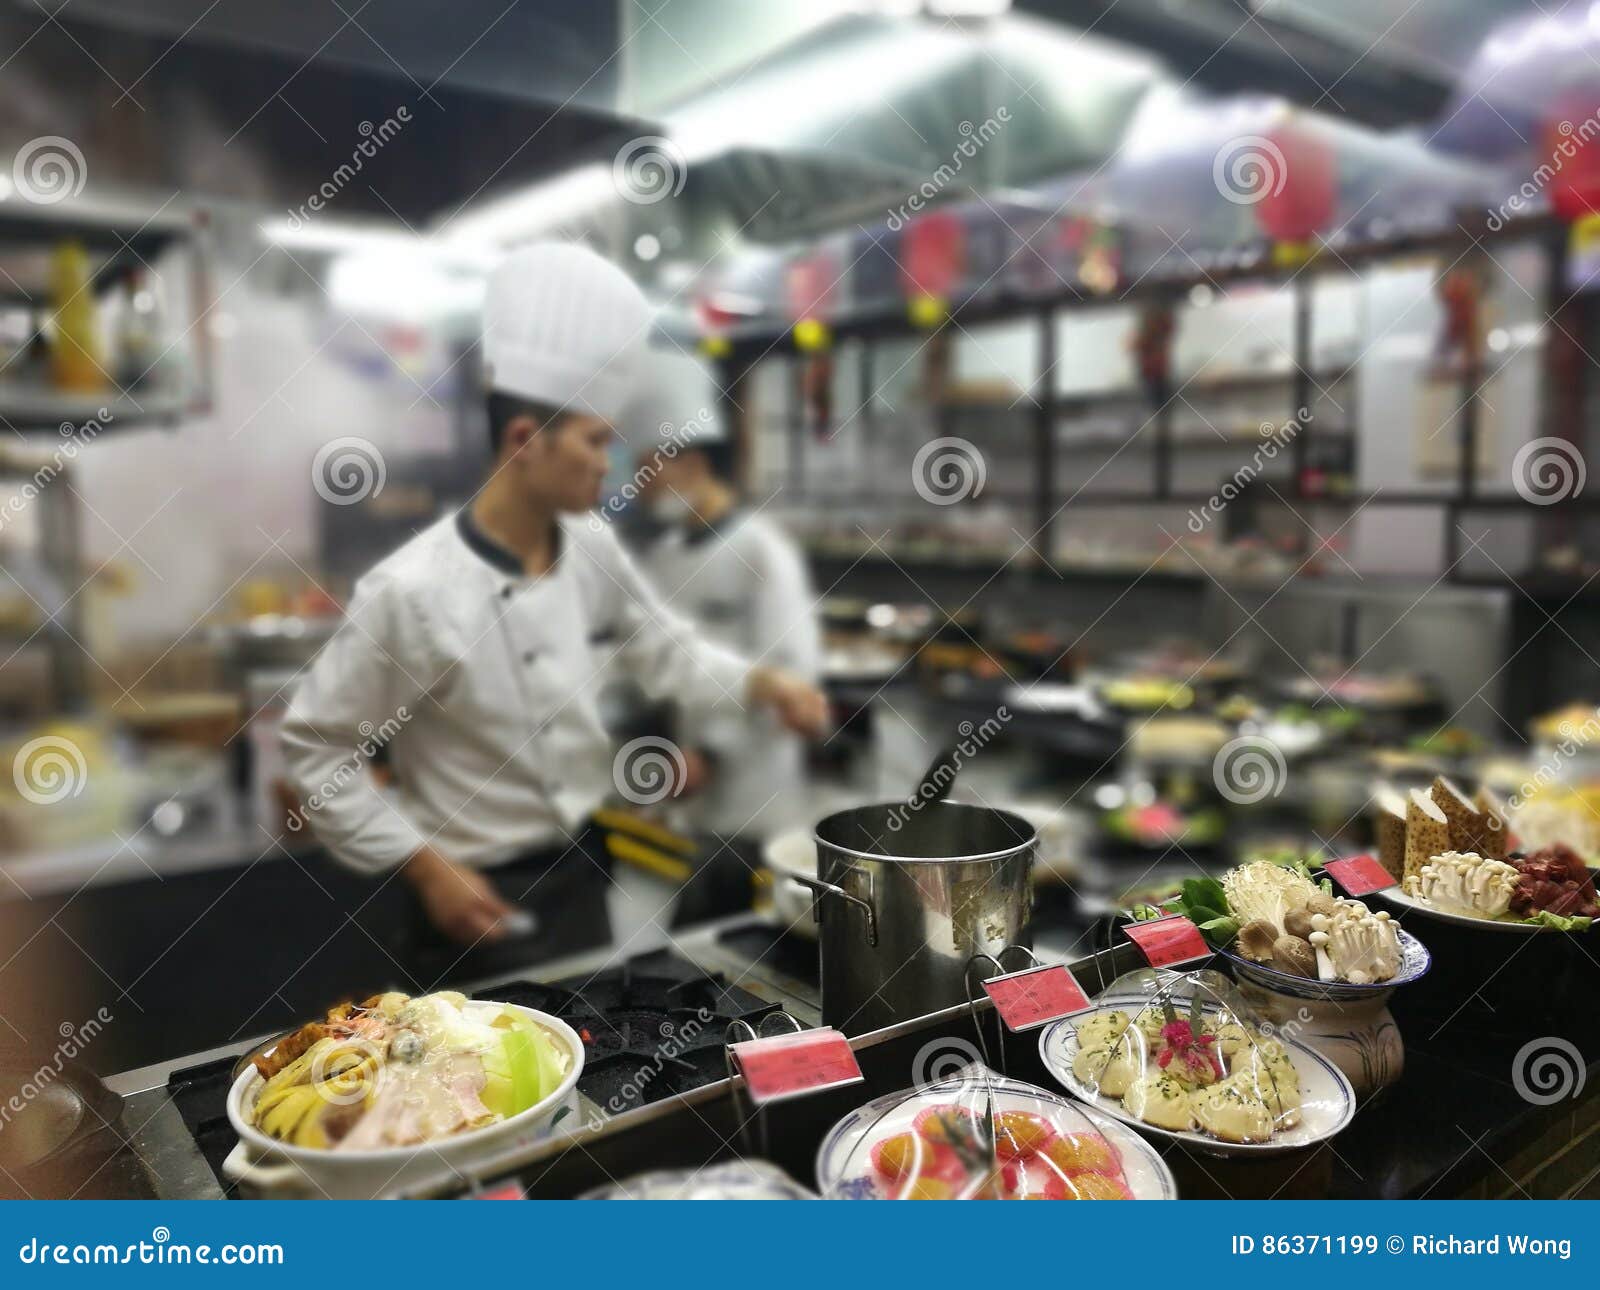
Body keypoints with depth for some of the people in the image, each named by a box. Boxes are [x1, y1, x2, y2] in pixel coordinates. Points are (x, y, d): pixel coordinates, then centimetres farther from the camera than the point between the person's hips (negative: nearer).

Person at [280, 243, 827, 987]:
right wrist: (425, 868, -16)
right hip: (480, 900, -7)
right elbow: (315, 748, -15)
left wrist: (762, 684, -7)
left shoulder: (592, 552, -5)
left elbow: (665, 651, 10)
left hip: (581, 873, 7)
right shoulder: (412, 591, -24)